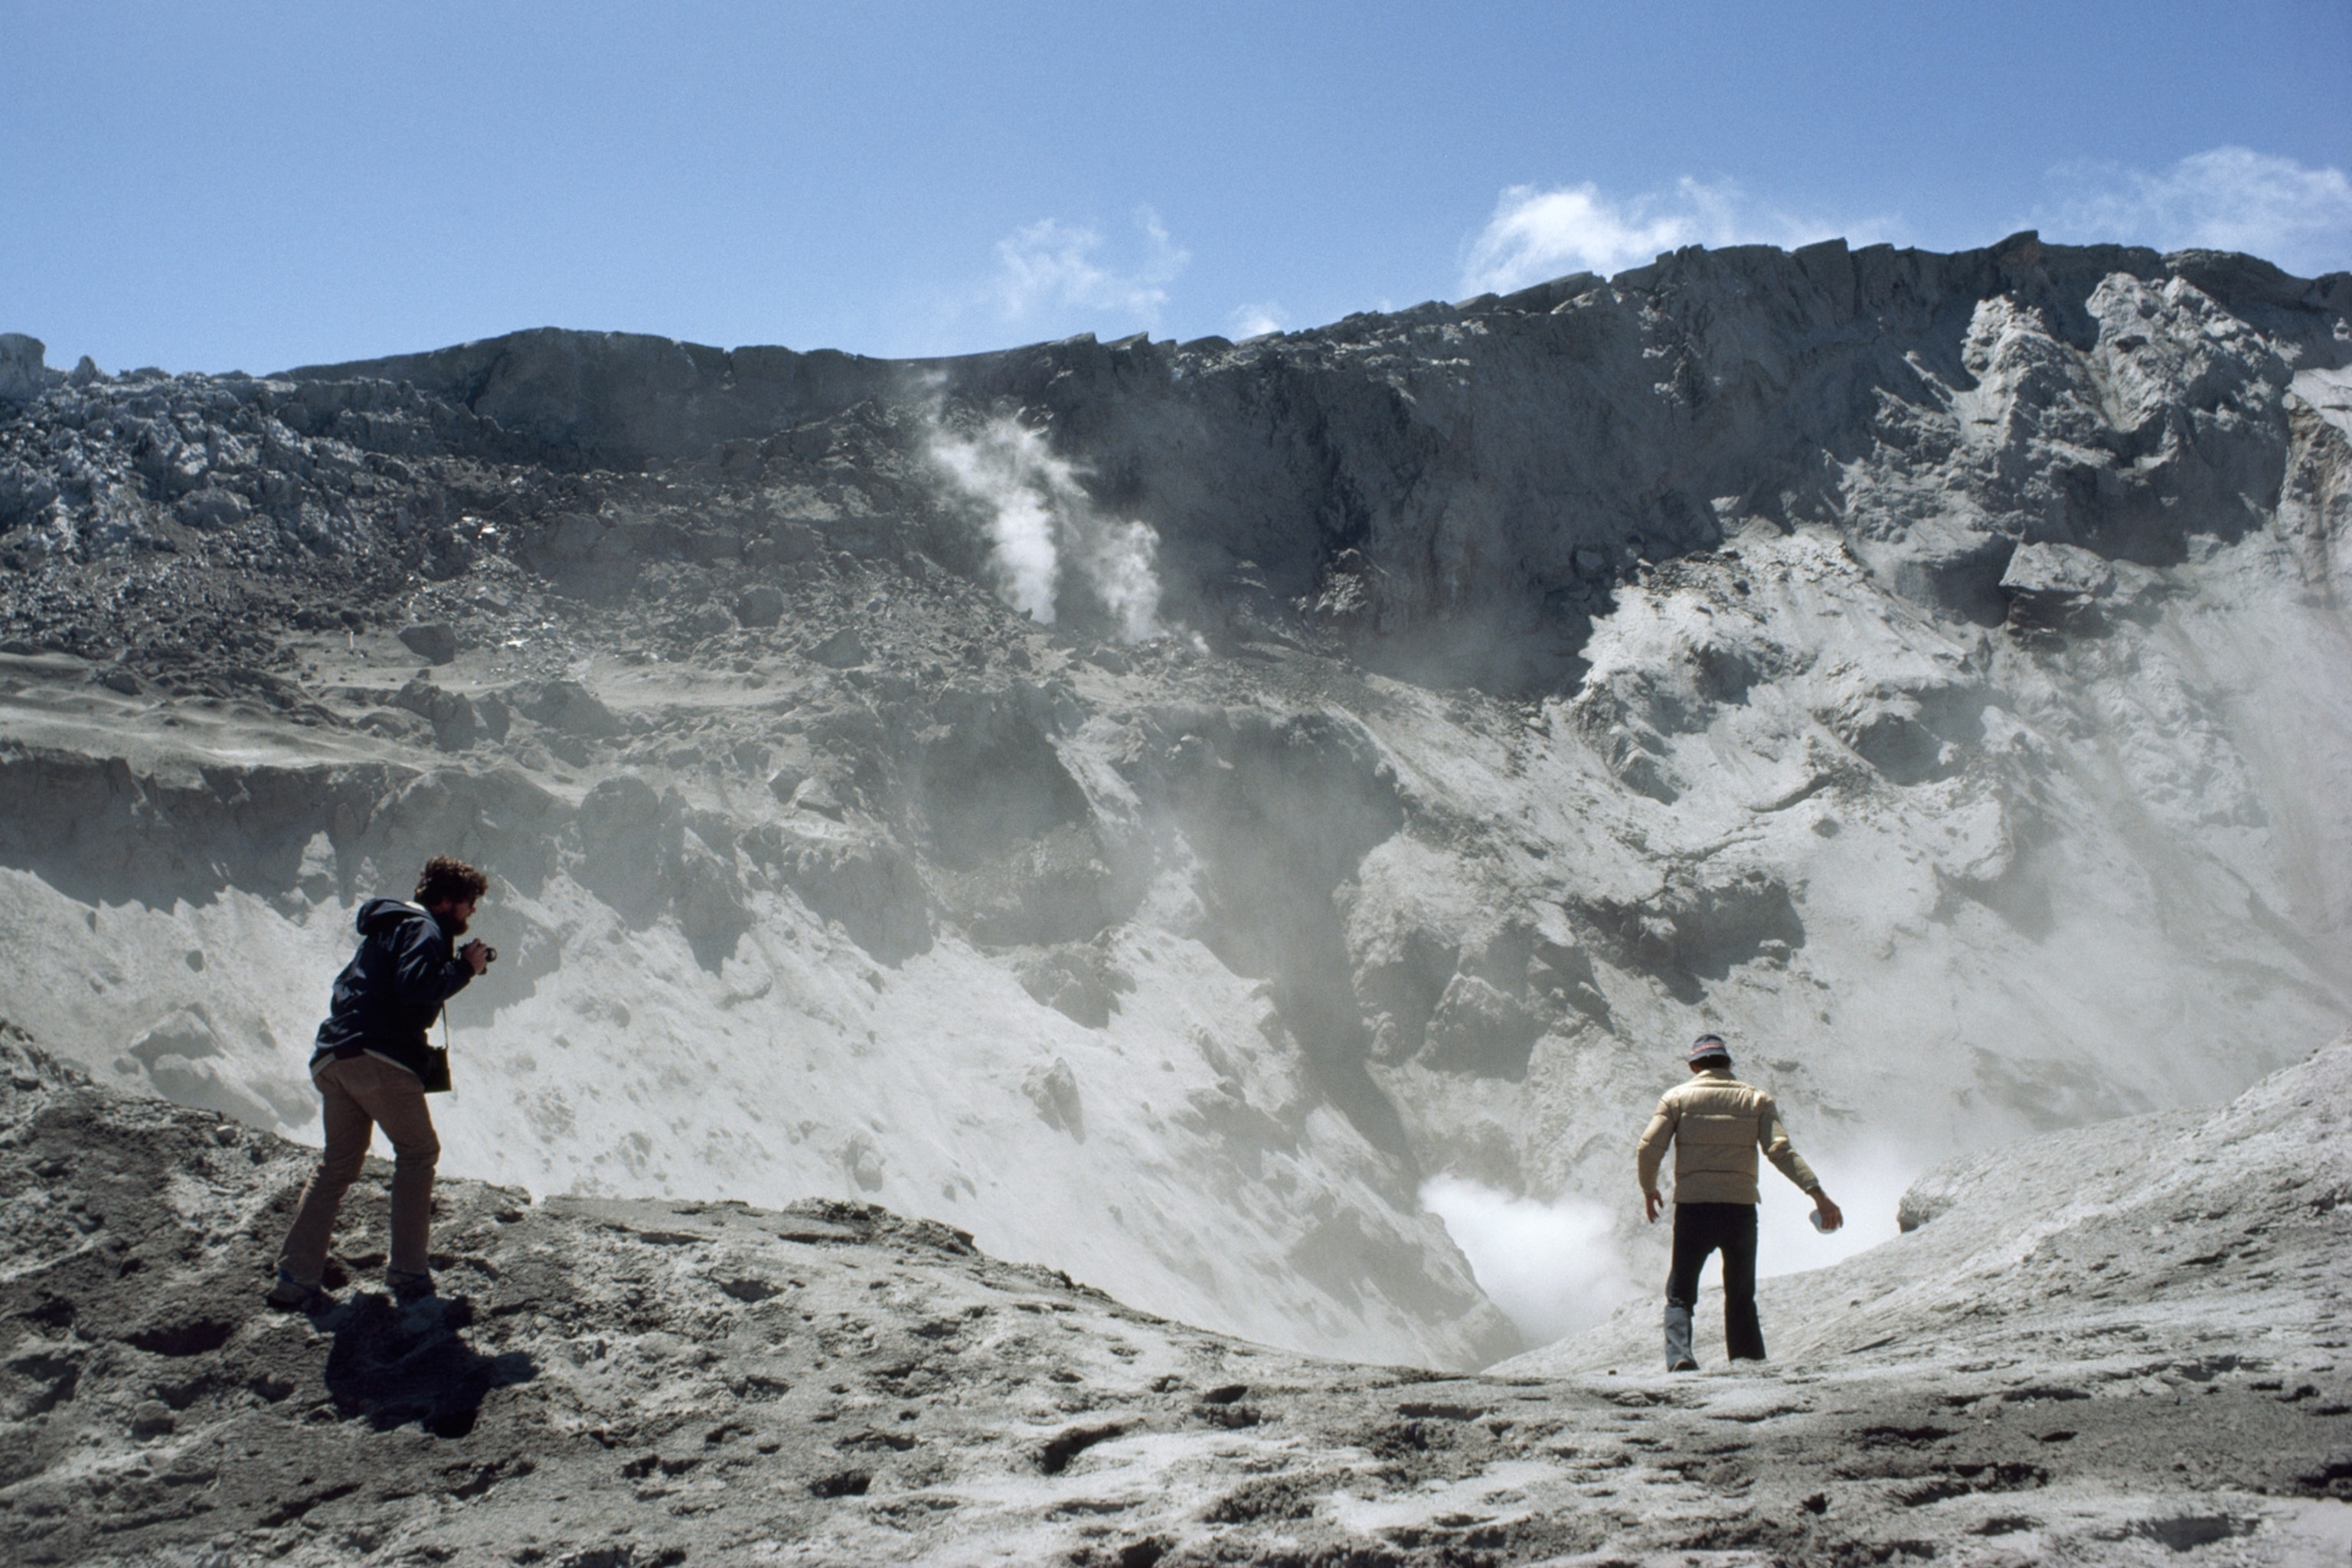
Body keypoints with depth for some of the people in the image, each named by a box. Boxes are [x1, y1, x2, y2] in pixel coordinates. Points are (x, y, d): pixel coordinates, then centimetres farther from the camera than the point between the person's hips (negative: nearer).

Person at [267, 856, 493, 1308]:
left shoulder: (389, 927, 29)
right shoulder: (423, 929, -1)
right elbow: (416, 989, -17)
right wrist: (464, 968, -5)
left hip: (334, 1058, 9)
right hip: (378, 1057, -9)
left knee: (337, 1165, 12)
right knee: (417, 1152, 4)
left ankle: (295, 1278, 6)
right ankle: (408, 1274, 1)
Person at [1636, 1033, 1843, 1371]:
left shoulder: (1678, 1097, 5)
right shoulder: (1756, 1100, 8)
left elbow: (1649, 1150, -2)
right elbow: (1781, 1151, -6)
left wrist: (1649, 1189, 16)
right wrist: (1817, 1192, -10)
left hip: (1692, 1209, -1)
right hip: (1741, 1209, 1)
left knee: (1680, 1294, 9)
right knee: (1741, 1297, 17)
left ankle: (1679, 1356, -13)